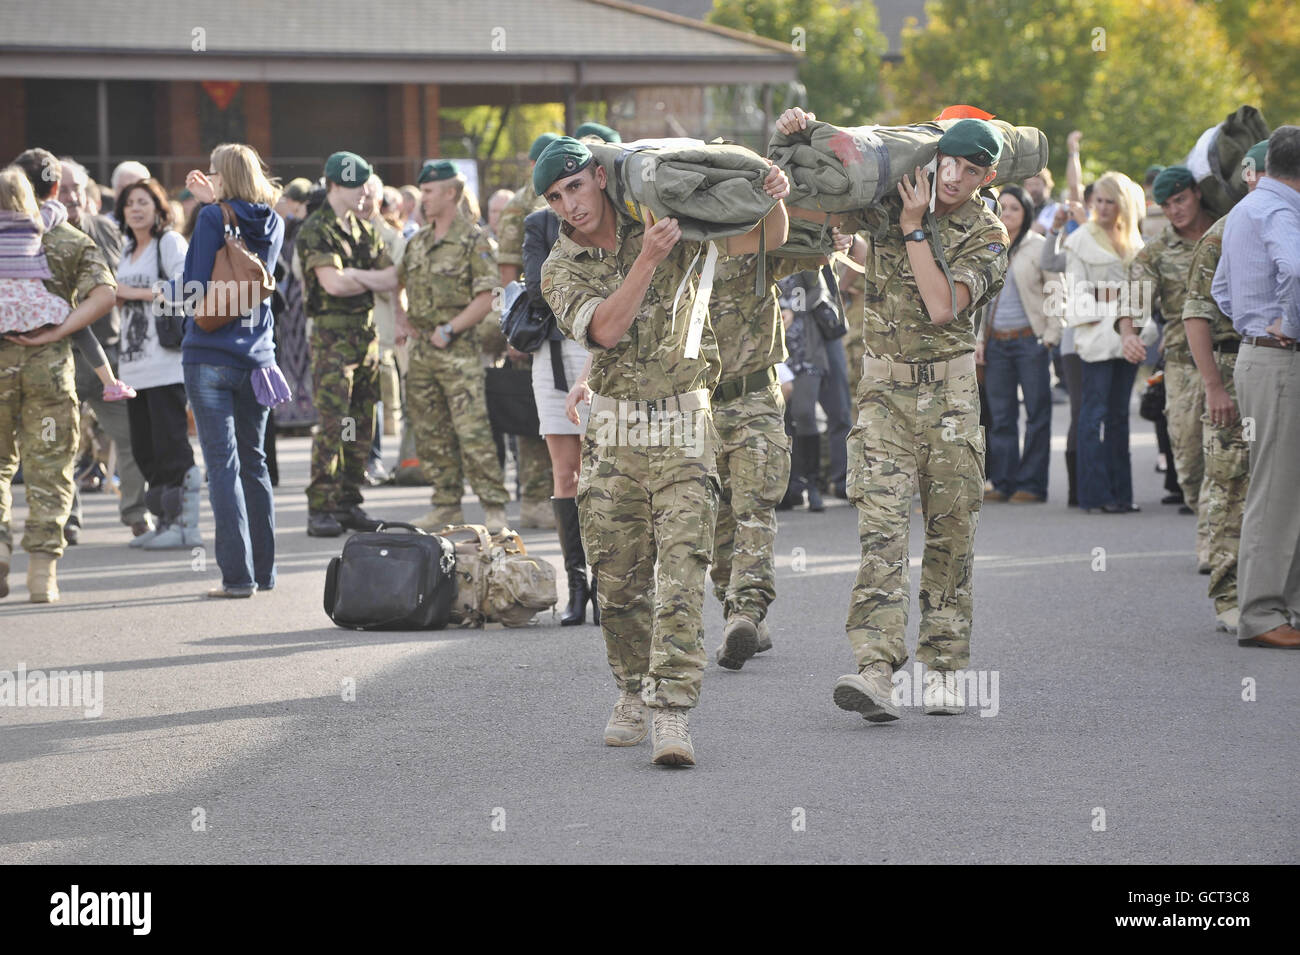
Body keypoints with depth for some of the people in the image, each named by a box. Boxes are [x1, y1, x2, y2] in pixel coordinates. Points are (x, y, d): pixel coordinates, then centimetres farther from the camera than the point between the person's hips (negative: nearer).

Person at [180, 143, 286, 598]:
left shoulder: (214, 218, -8)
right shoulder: (273, 224, 8)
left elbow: (194, 282, -10)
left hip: (210, 357, -5)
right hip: (256, 355, 5)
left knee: (223, 465, -5)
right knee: (254, 462, 15)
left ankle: (237, 574, -9)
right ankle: (264, 571, 19)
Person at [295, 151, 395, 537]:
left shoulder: (364, 230, 16)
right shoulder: (315, 231, -7)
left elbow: (392, 278, 10)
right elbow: (333, 282, -19)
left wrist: (354, 276, -8)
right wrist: (373, 279, -5)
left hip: (366, 332, 7)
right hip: (332, 335, -7)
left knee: (361, 425, 7)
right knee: (332, 424, -10)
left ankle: (349, 502, 13)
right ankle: (321, 509, -8)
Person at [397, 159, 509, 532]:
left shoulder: (475, 241, -6)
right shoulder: (417, 242, 16)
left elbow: (486, 298, -12)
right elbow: (396, 284, 29)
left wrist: (450, 329, -15)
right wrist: (400, 320, 13)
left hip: (458, 349, -7)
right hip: (421, 347, 7)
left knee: (472, 431, -12)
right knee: (431, 433, 9)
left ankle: (494, 506, -9)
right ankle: (447, 505, 16)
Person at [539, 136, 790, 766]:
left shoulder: (667, 227, 0)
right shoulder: (561, 270, 2)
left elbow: (767, 239, 3)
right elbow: (606, 329, -17)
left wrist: (773, 198, -19)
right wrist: (647, 260, -27)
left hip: (682, 429, -2)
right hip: (613, 431, 2)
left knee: (680, 572, -13)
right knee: (619, 578, 7)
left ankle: (671, 713, -18)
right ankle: (633, 691, 28)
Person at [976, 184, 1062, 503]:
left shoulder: (1038, 247, -2)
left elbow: (1057, 294, -3)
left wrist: (1050, 337, -10)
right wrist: (979, 338, 11)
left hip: (1030, 339, -5)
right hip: (996, 342, 5)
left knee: (1036, 413, -2)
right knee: (1001, 416, 5)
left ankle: (1032, 484, 1)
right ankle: (1004, 482, 10)